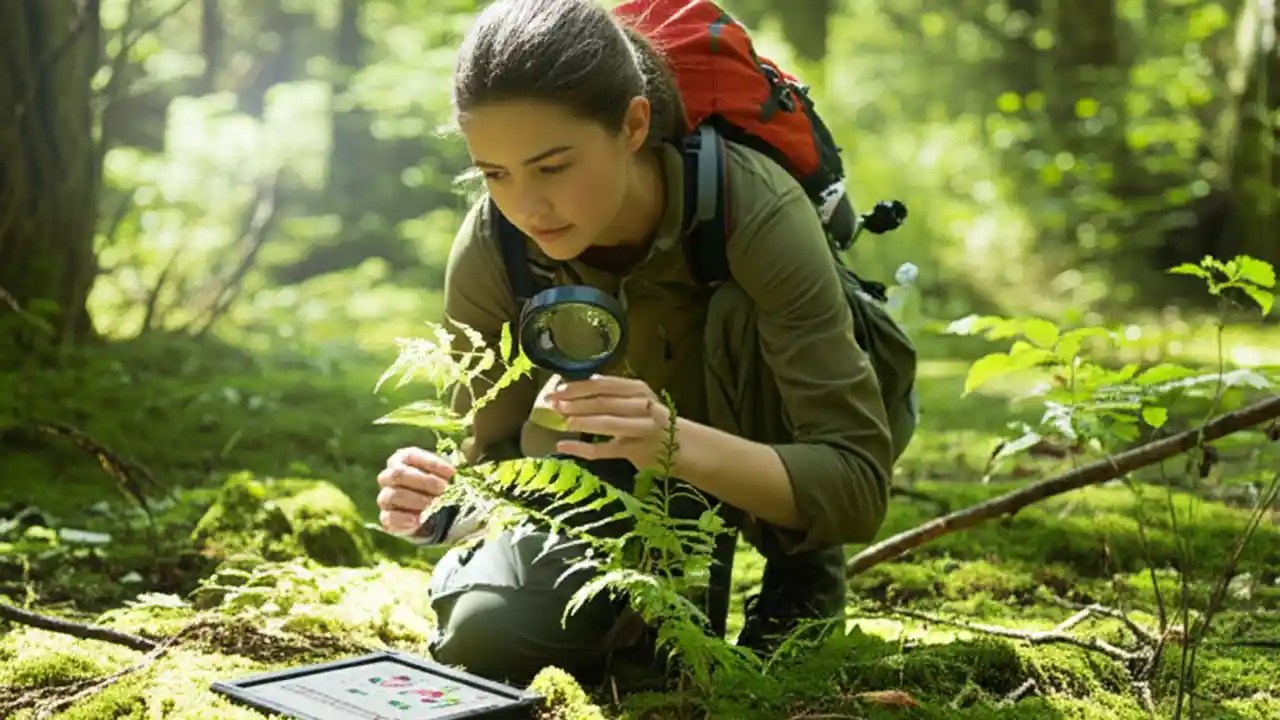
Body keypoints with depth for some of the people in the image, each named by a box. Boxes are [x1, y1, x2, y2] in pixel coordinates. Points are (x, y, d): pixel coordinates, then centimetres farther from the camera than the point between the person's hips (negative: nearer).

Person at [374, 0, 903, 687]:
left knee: (740, 313, -34)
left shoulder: (756, 211, -35)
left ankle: (802, 572, -9)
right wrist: (437, 498, -37)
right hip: (627, 470, 3)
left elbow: (859, 485, -36)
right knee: (485, 638, -20)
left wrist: (674, 441, -54)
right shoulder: (488, 253, -24)